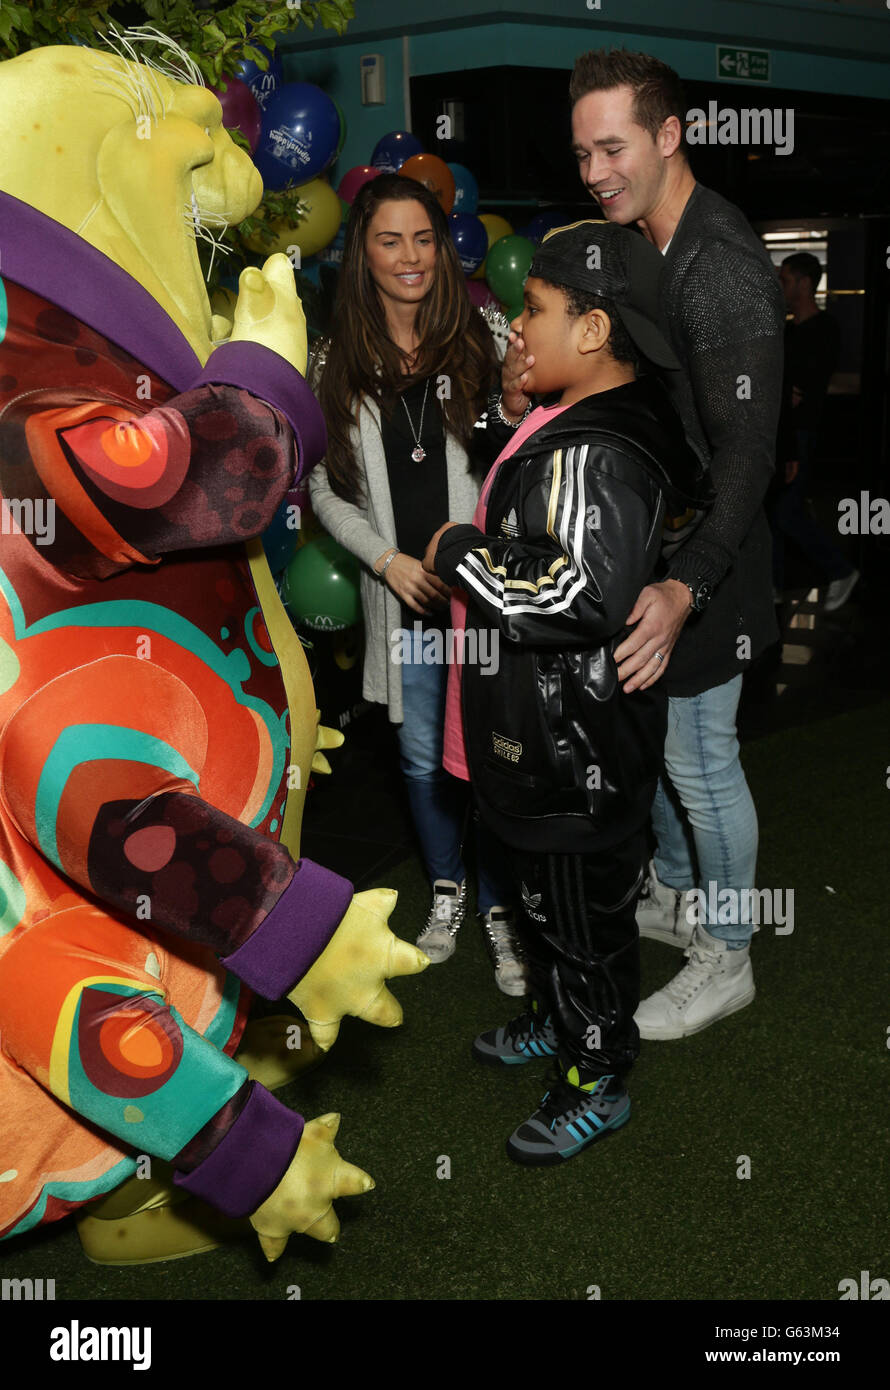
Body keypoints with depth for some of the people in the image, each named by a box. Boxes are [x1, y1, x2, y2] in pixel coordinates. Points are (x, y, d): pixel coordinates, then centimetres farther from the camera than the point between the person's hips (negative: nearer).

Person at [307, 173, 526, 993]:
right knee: (423, 755, 15)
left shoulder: (482, 345, -3)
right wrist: (389, 559, -6)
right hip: (402, 592, 3)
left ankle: (500, 906, 18)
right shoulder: (337, 367, 3)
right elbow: (326, 487, 7)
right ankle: (447, 890, 37)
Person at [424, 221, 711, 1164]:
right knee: (547, 896, 27)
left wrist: (460, 552, -25)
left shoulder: (591, 455, -27)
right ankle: (557, 1021, 48)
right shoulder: (599, 420, 5)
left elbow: (584, 596, -39)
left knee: (580, 910, 8)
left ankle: (599, 1082, 27)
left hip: (573, 744, -10)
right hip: (545, 730, 10)